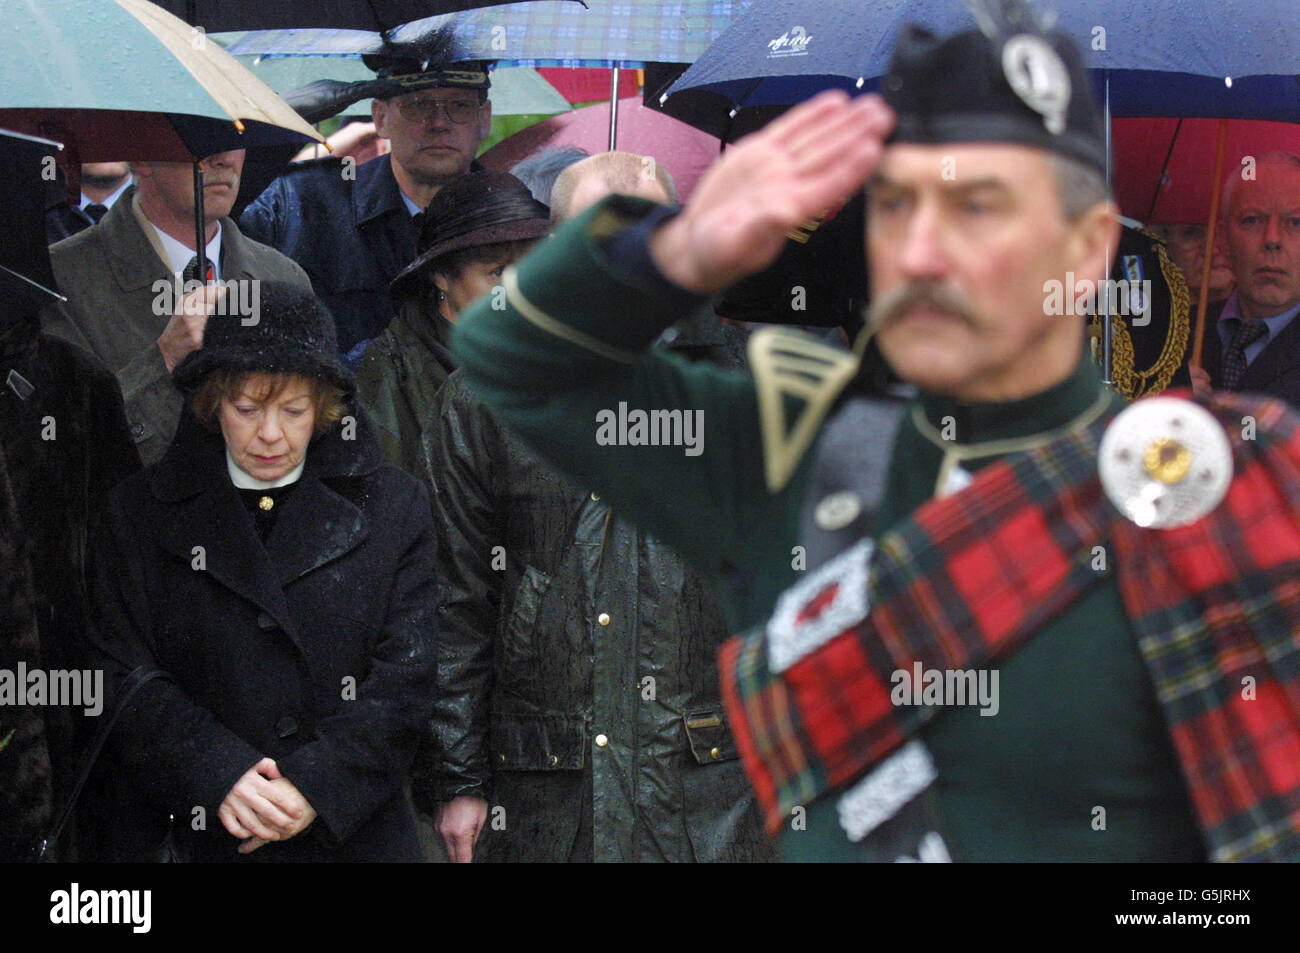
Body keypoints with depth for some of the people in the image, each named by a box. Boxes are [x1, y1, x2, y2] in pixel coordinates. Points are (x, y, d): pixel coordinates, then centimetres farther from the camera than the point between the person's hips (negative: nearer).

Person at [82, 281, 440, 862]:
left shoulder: (393, 507, 3)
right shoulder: (139, 514, 3)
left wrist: (315, 785, -16)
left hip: (354, 831, 0)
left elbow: (407, 678, -4)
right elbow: (122, 679, -4)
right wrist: (220, 776, -19)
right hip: (193, 836, 0)